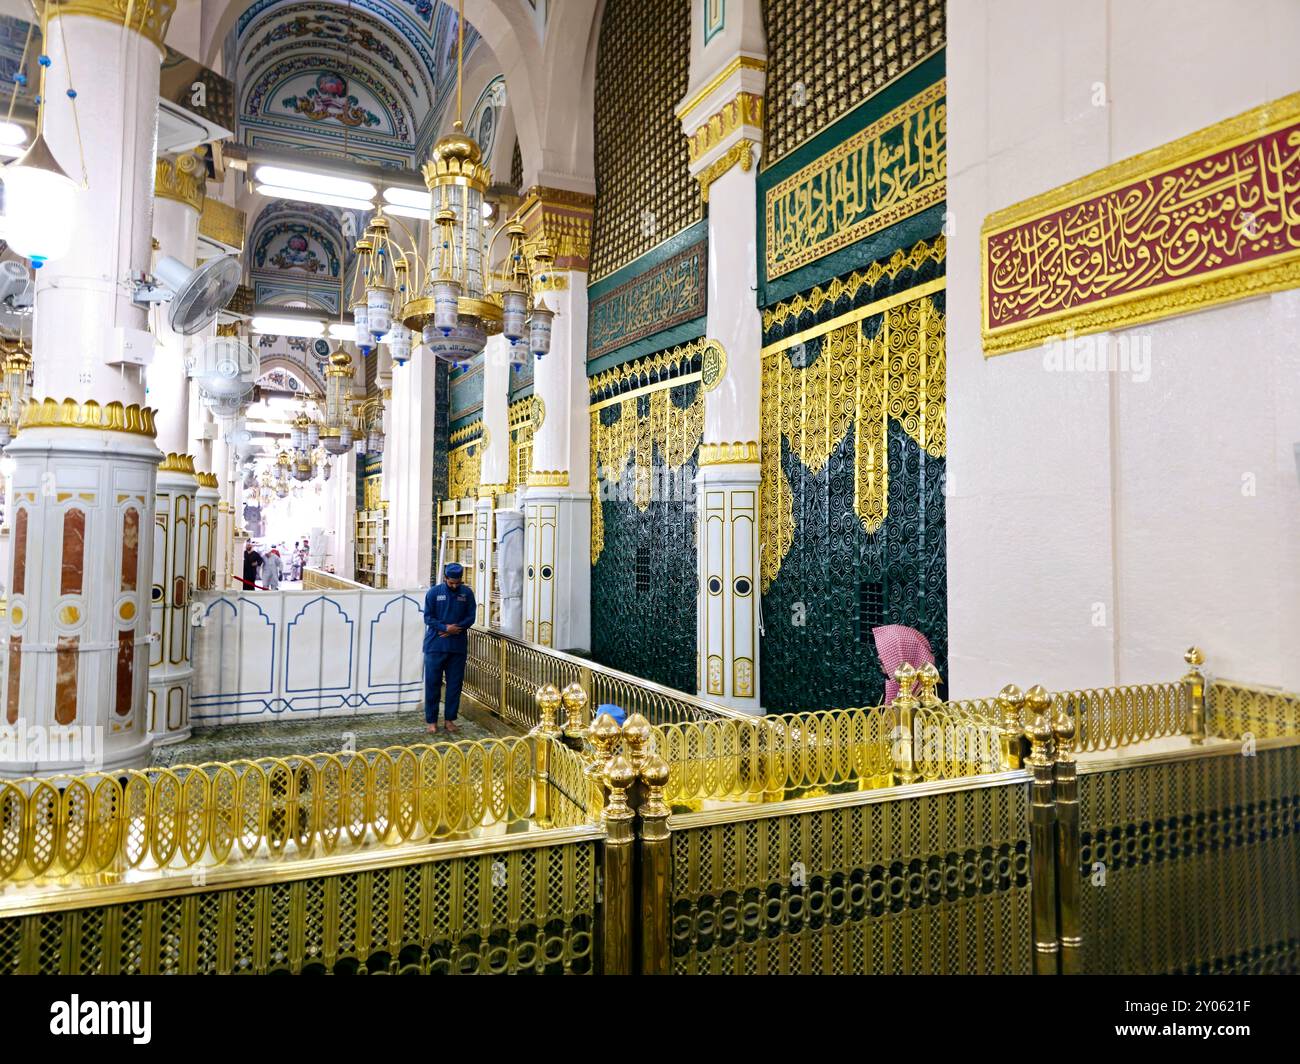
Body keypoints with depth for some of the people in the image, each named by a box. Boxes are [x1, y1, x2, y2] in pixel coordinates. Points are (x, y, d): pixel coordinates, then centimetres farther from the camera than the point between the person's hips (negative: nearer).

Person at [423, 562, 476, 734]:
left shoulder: (467, 593, 2)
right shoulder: (434, 592, -2)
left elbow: (470, 617, 1)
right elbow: (428, 617, -4)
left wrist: (455, 628, -14)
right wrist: (445, 628, -18)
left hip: (458, 647, 2)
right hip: (435, 646, -1)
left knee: (455, 684, 6)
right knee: (432, 683, 2)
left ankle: (450, 719, 17)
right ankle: (431, 720, 11)